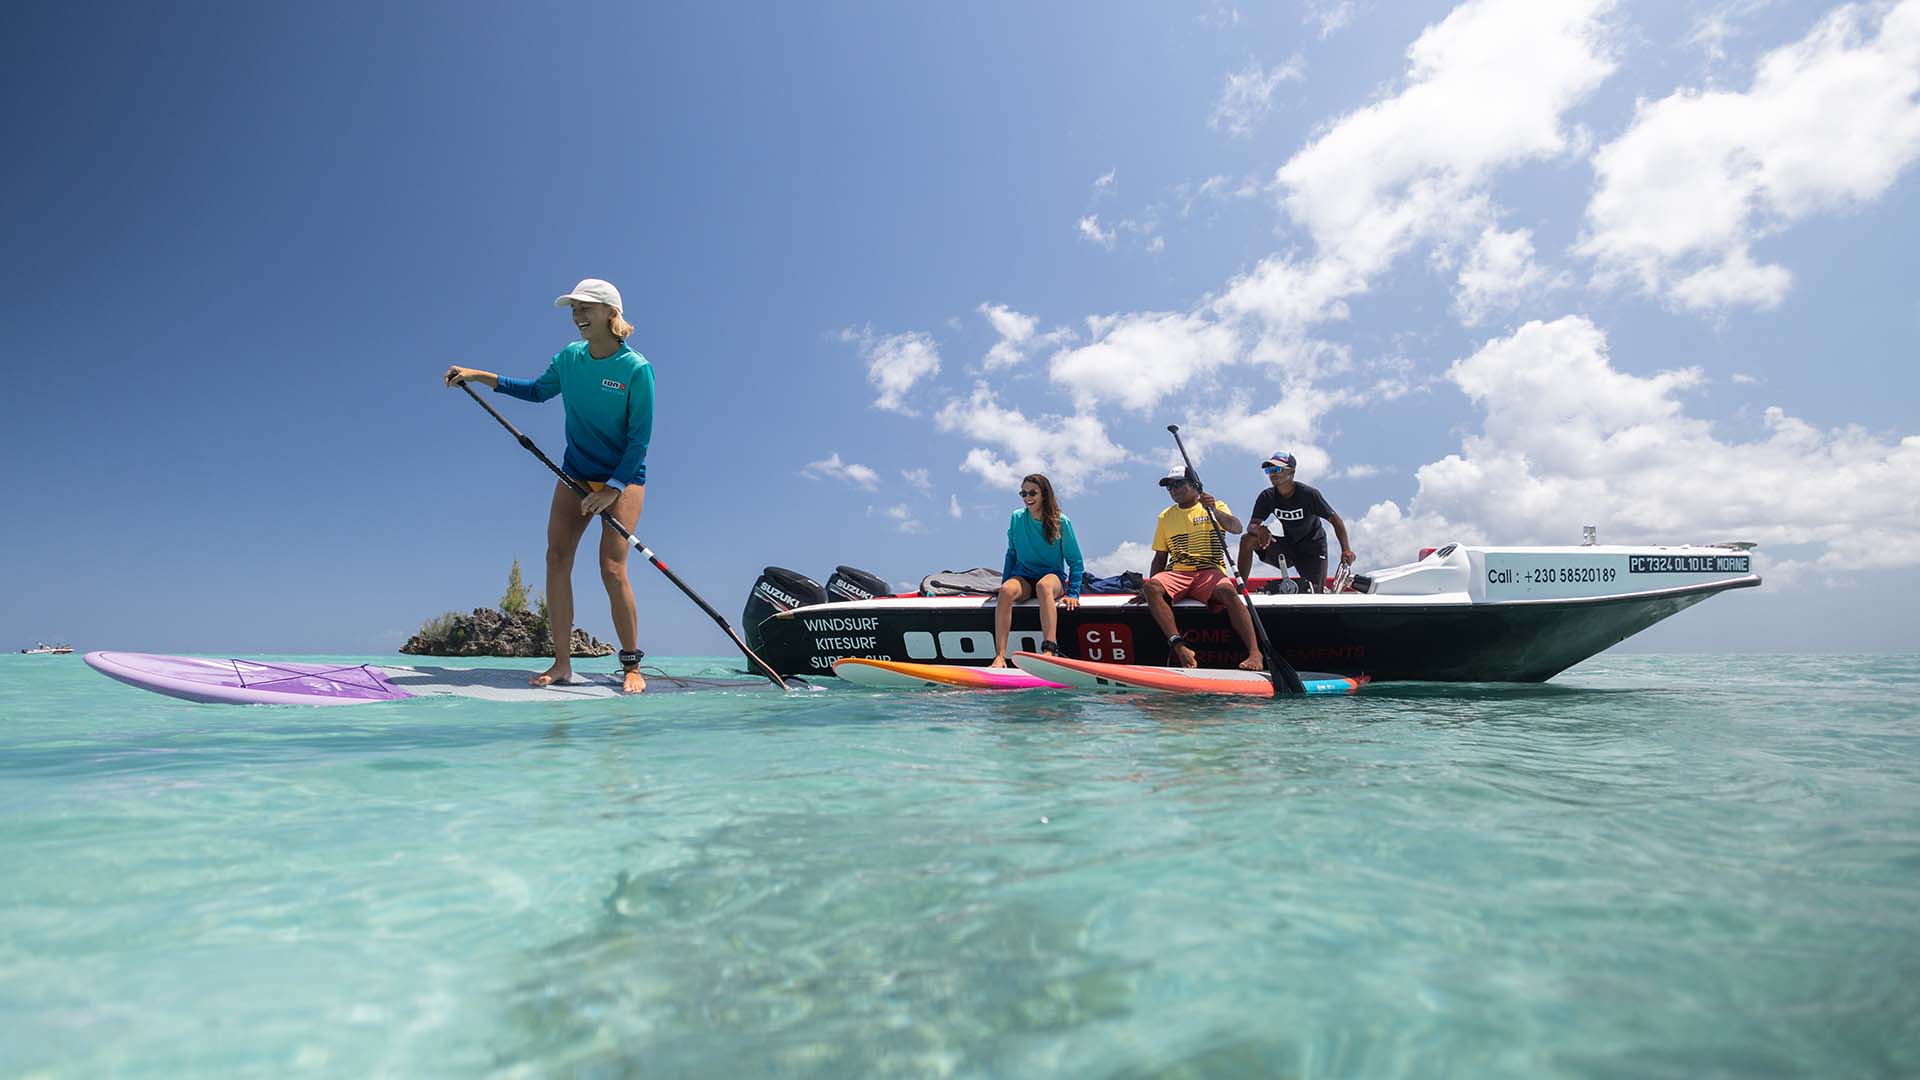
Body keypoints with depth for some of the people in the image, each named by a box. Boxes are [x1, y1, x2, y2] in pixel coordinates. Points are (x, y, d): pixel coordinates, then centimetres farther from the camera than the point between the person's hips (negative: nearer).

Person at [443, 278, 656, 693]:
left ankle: (632, 665, -2)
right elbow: (537, 390, 23)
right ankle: (562, 663, 3)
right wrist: (479, 376, 16)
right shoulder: (569, 357, 3)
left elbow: (640, 437, -14)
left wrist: (614, 487, -20)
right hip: (574, 475, 6)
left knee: (612, 569, -14)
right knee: (556, 558, -4)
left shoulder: (637, 369, -14)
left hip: (624, 478, -6)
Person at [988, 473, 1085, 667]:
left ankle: (1049, 651, -52)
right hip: (1023, 576, 2)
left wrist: (1073, 593, -8)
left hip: (1054, 576, -2)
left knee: (1044, 585, -40)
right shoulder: (1017, 518, 6)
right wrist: (1004, 583, 6)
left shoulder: (1061, 522, -3)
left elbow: (1075, 561, 2)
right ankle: (1000, 656, -40)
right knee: (1006, 590, -34)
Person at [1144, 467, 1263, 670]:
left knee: (1228, 592, -35)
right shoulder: (1165, 516, 20)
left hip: (1210, 572, -2)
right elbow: (1160, 557, 20)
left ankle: (1255, 653, -39)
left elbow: (1236, 528, -8)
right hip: (1176, 574, 2)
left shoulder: (1216, 507, 13)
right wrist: (1150, 584, 5)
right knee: (1151, 587, -30)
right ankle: (1179, 646, -39)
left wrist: (1214, 511, -25)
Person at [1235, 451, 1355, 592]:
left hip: (1313, 549, -3)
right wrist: (1259, 530, -40)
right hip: (1288, 545, 3)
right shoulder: (1267, 497, -10)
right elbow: (1251, 526, -15)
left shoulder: (1309, 494, -20)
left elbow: (1335, 520, -14)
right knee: (1247, 540, -20)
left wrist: (1346, 550, -25)